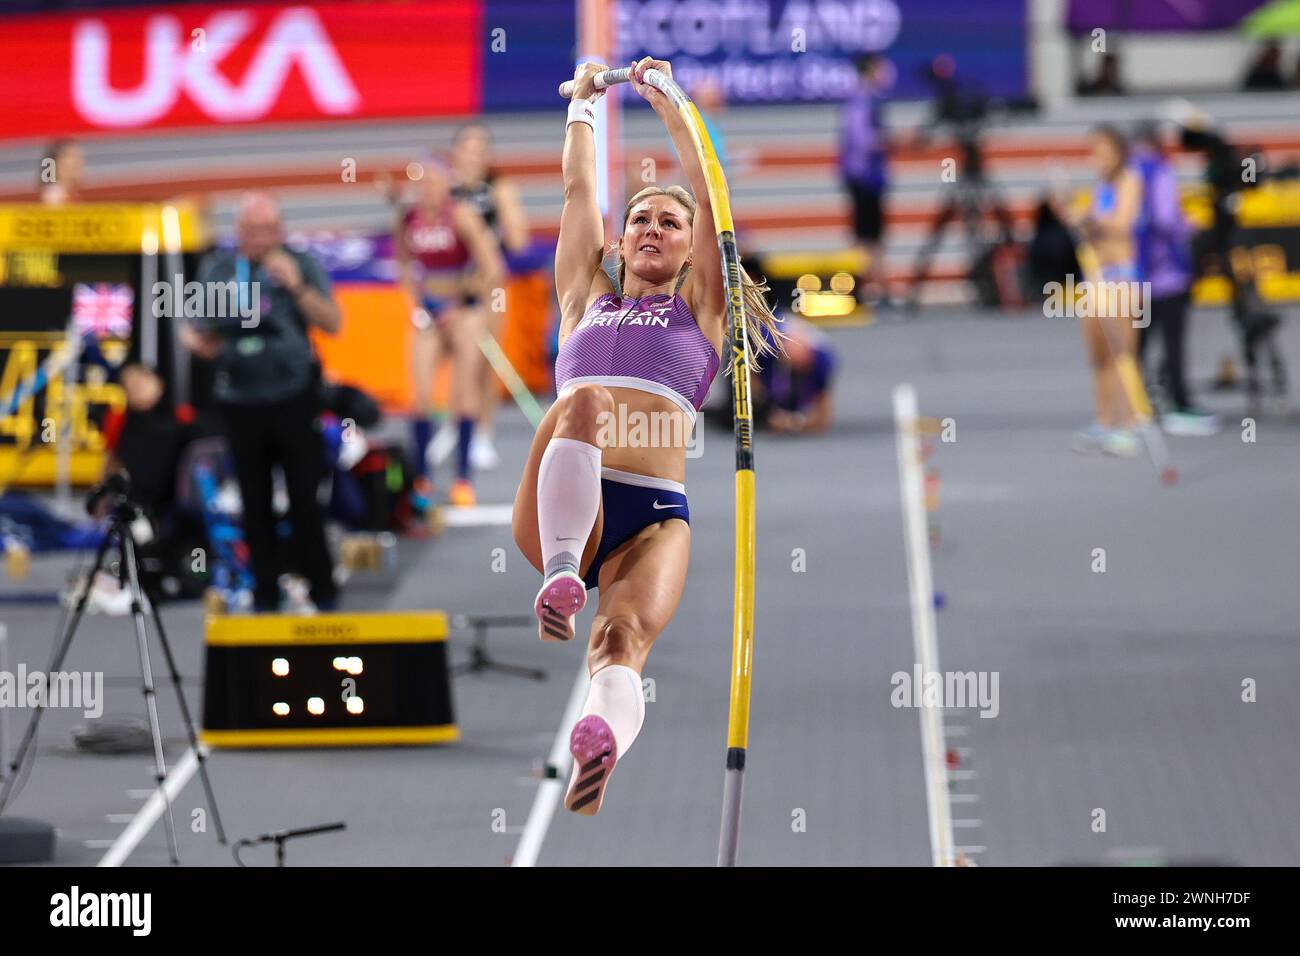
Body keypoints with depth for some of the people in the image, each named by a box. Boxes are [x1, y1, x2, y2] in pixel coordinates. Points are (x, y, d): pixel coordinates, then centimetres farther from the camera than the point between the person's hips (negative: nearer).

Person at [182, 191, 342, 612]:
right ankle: (265, 591, 15)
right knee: (255, 504, 7)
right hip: (240, 400, 3)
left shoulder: (301, 265, 0)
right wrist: (194, 339, -6)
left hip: (293, 399, -3)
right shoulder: (216, 268, 8)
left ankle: (322, 591, 7)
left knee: (304, 498, -3)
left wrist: (297, 286, -17)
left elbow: (332, 323, -4)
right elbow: (203, 328, 17)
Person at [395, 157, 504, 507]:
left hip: (464, 308, -3)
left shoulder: (462, 216, -17)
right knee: (422, 393, -5)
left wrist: (463, 305, -14)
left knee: (466, 391, -4)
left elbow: (493, 270, -18)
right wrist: (415, 304, 2)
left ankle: (463, 477, 3)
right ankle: (422, 475, 7)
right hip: (429, 310, 3)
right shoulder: (408, 221, -5)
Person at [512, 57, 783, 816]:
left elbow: (708, 191, 20)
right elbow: (579, 191, 29)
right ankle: (561, 578, -51)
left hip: (652, 517, -1)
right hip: (555, 514, 1)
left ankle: (594, 765, -64)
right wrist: (582, 105, 34)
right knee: (586, 403, -33)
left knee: (626, 637, -31)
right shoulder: (588, 299, 29)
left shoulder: (700, 311, 25)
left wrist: (669, 104, 23)